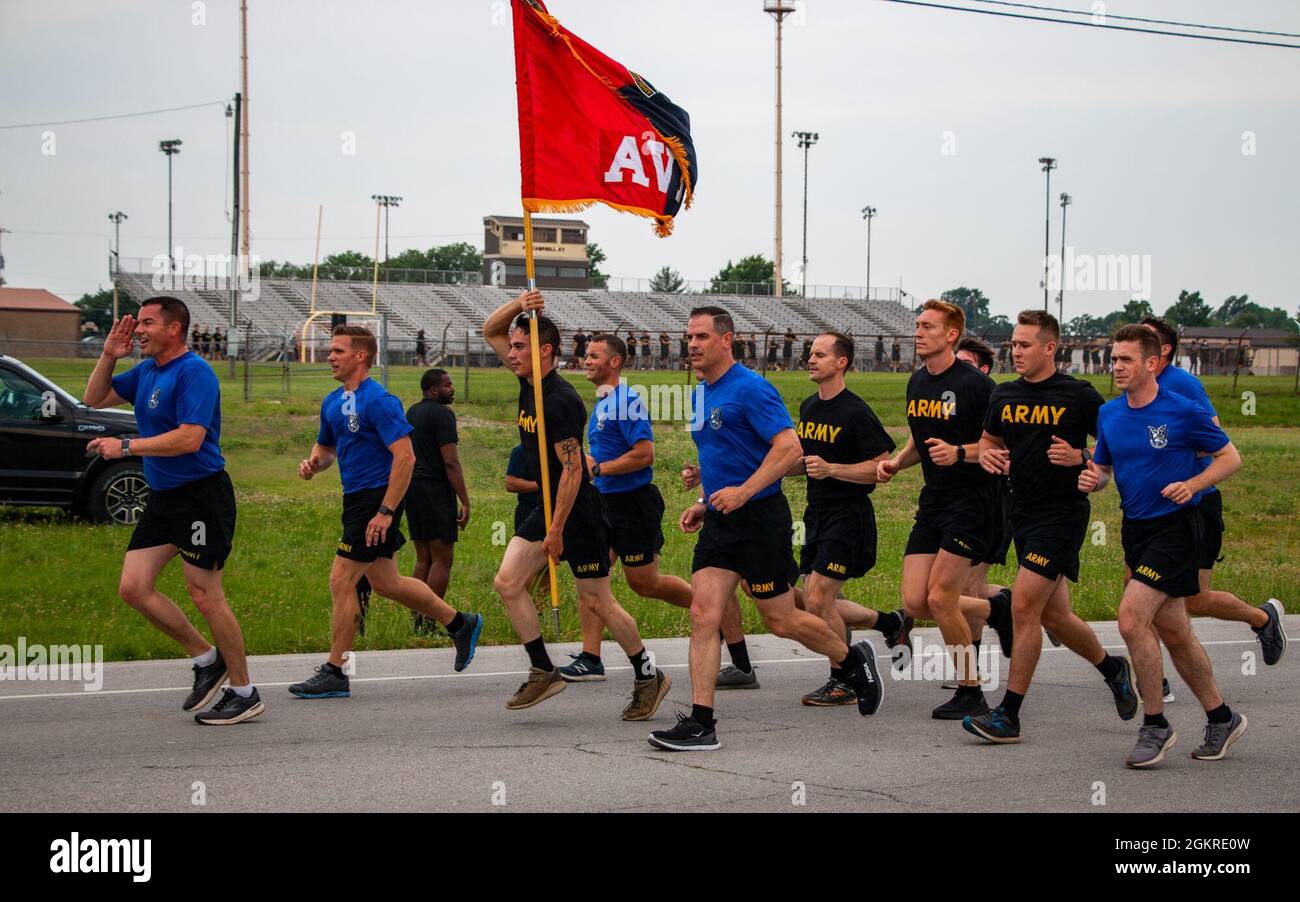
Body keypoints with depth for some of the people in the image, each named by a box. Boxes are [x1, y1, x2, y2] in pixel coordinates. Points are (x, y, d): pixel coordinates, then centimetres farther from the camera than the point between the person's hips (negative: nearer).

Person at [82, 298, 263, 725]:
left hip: (201, 495, -9)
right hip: (162, 498, 9)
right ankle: (207, 660, 17)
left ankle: (244, 693, 6)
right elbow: (95, 399, 22)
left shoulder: (194, 372, -16)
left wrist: (126, 447, -21)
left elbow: (190, 437, -25)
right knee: (133, 588, 4)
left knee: (204, 596, -5)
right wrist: (108, 356, 6)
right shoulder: (146, 371, 13)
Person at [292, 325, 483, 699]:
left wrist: (385, 512, -24)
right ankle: (459, 622, 32)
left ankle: (334, 673, 0)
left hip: (377, 499, -9)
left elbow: (405, 456, -21)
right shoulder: (332, 402, 11)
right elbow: (326, 447, 26)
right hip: (357, 499, 9)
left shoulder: (379, 401, -16)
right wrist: (314, 463, 1)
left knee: (342, 580, -9)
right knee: (385, 582, 16)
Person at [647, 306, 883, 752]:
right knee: (702, 615, -5)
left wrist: (743, 492, -27)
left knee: (781, 621, 4)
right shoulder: (703, 395, 13)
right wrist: (705, 504, 16)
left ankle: (853, 660, 30)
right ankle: (700, 723, -7)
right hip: (719, 523, 8)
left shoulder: (751, 388, -14)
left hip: (759, 519, -8)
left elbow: (789, 446, -21)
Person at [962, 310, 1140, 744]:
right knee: (1053, 615, 13)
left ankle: (1009, 715, -9)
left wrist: (1081, 457, -20)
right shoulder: (1004, 396, 7)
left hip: (1063, 512, -7)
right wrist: (986, 456, -2)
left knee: (1024, 607, -14)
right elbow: (988, 440, 21)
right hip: (1024, 513, 7)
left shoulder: (1079, 395, -9)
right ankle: (1113, 668, 39)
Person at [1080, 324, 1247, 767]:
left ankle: (1155, 725, -6)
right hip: (1135, 528, 7)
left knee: (1131, 618, -19)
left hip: (1174, 527, -7)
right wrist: (1093, 479, -7)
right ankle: (1221, 718, 28)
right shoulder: (1109, 414, 5)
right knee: (1174, 633, 12)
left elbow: (1230, 457, -3)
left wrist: (1193, 484, -19)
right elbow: (1103, 467, 17)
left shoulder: (1184, 412, -12)